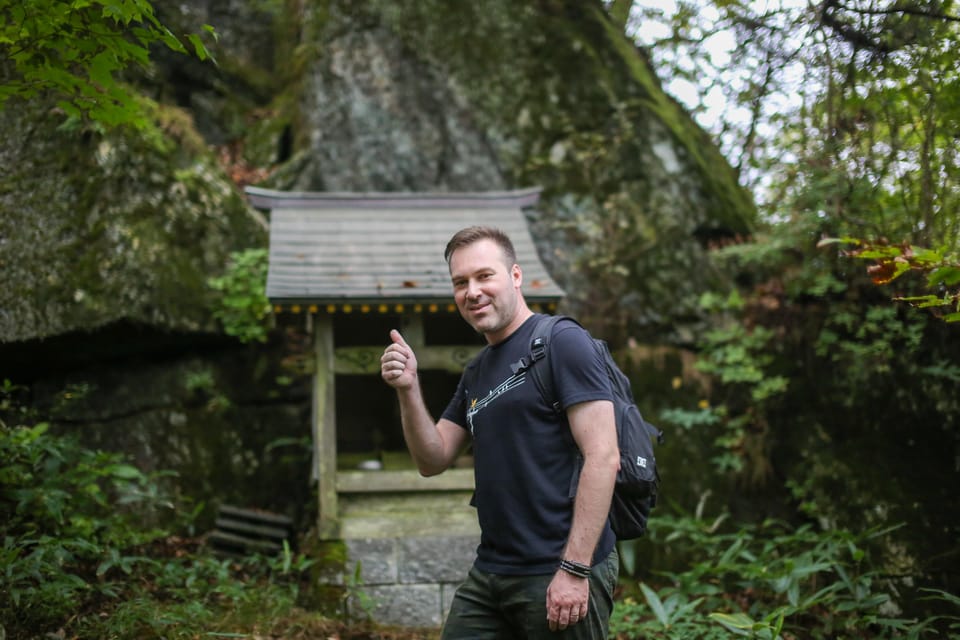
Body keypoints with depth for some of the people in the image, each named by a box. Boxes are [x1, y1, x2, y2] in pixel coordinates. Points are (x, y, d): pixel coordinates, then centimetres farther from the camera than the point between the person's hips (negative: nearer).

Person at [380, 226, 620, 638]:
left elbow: (603, 457, -15)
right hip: (490, 574, 7)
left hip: (561, 577, -7)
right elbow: (433, 461, 13)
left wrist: (575, 570, -19)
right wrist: (408, 390, -3)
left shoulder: (561, 342, -8)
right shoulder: (477, 374, 15)